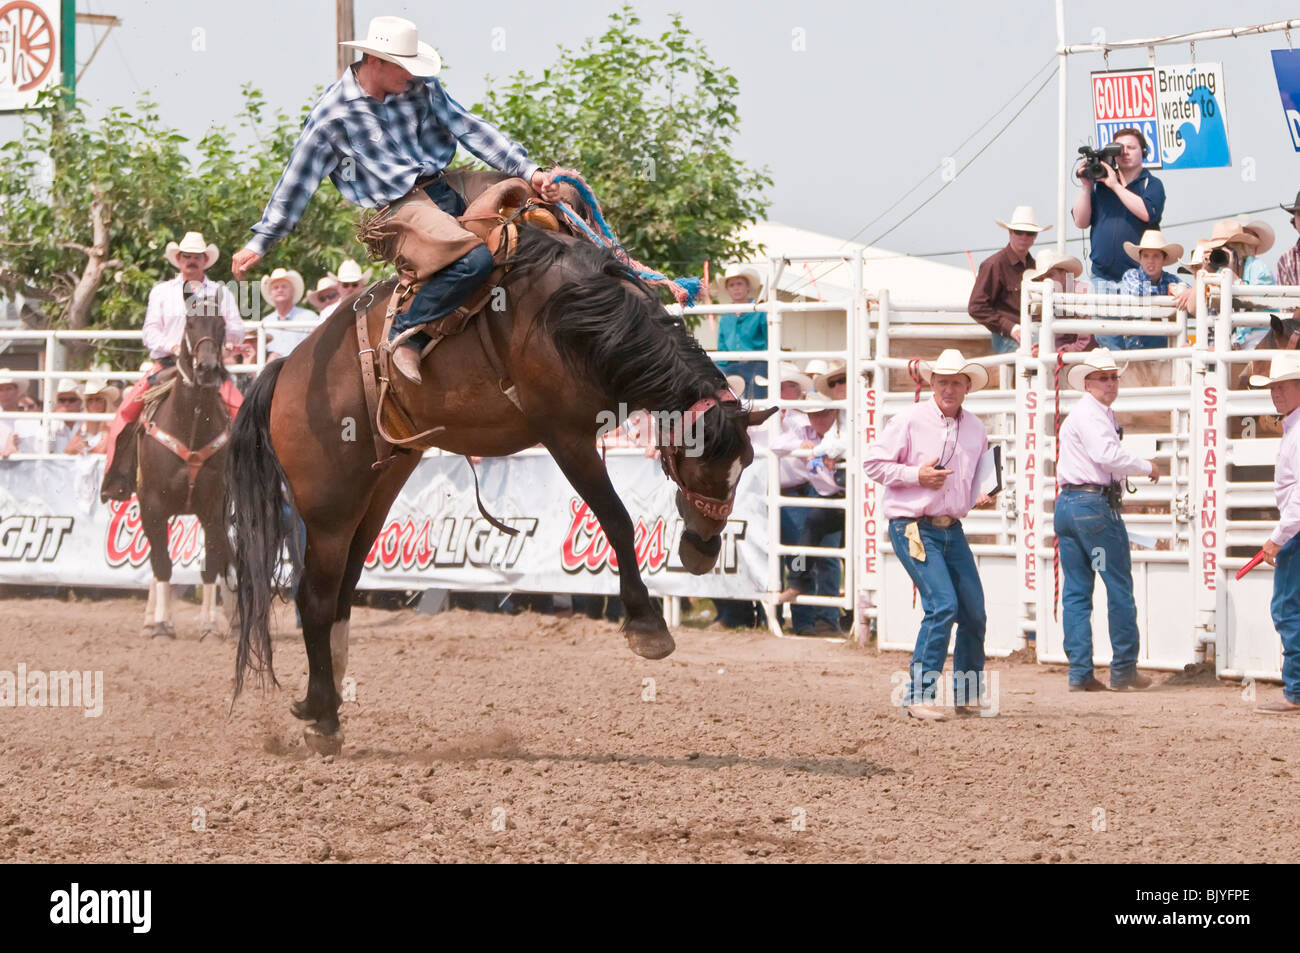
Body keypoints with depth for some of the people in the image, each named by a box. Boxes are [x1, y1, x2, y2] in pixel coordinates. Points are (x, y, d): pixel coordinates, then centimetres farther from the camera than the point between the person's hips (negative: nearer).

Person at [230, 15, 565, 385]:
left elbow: (471, 130, 5)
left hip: (446, 189, 7)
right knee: (475, 258, -32)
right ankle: (406, 333, -18)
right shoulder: (332, 114, -9)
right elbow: (296, 183, -2)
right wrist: (259, 243, 0)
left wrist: (529, 172, -5)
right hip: (400, 206, -7)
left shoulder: (421, 88, 6)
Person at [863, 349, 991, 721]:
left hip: (952, 530, 6)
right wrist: (916, 476, -17)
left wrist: (981, 496, 2)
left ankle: (968, 695, 24)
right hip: (913, 528, -6)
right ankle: (919, 694, -11)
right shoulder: (909, 420, -7)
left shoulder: (976, 428, 9)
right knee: (943, 605, -18)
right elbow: (872, 462, -6)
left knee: (974, 612, 7)